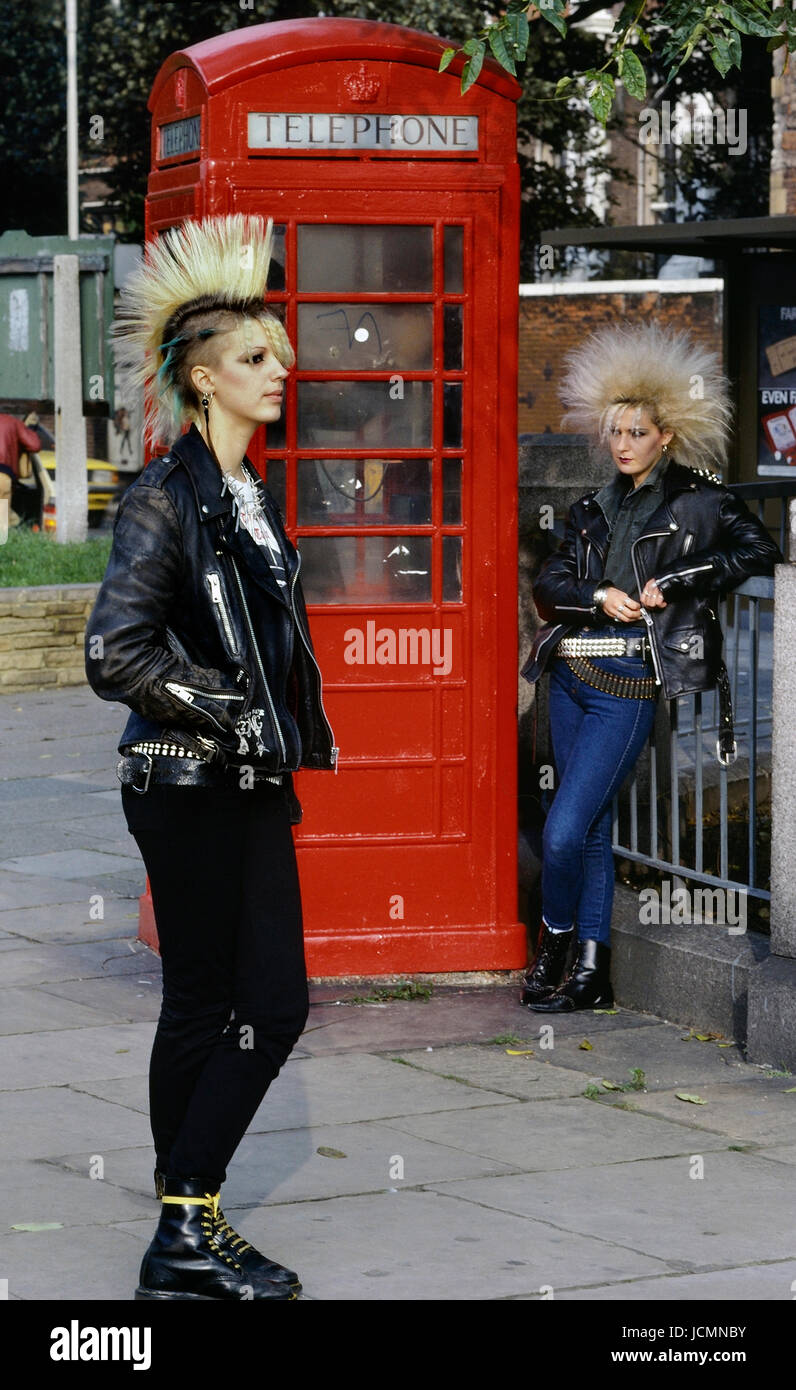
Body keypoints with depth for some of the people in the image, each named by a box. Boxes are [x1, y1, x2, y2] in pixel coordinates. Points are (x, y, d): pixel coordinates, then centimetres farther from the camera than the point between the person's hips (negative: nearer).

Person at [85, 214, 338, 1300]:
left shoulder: (252, 497, 13)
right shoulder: (166, 498, -14)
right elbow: (116, 652, -22)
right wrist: (220, 713, -13)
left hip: (254, 788, 9)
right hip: (189, 791, -9)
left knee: (274, 1004, 9)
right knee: (205, 1007, -4)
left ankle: (192, 1226, 19)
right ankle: (185, 1241, 5)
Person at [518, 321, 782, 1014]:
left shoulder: (699, 501, -1)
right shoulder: (595, 507, 15)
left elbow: (760, 551, -11)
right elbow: (549, 582, 10)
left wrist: (676, 581, -13)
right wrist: (599, 597, -9)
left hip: (629, 684, -6)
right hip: (572, 673, 6)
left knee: (564, 830, -12)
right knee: (591, 826, 9)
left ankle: (555, 947, 11)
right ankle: (591, 973, 15)